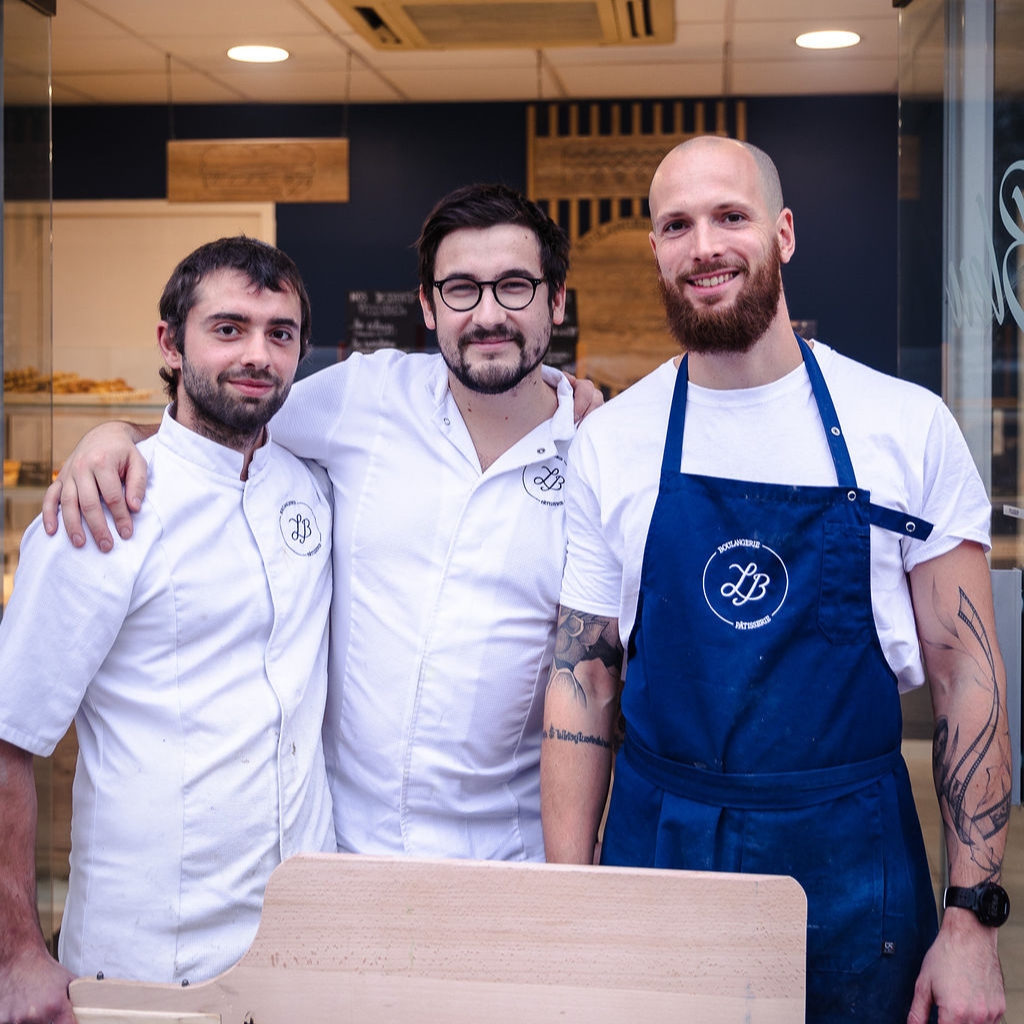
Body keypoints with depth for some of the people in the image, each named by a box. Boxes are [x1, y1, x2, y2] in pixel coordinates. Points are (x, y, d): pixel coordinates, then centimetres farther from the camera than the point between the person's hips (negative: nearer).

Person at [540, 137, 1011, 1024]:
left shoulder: (911, 427, -5)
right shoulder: (608, 441, -2)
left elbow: (967, 674, -3)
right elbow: (582, 682, 1)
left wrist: (973, 919, -7)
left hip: (852, 867, -1)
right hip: (656, 850, 1)